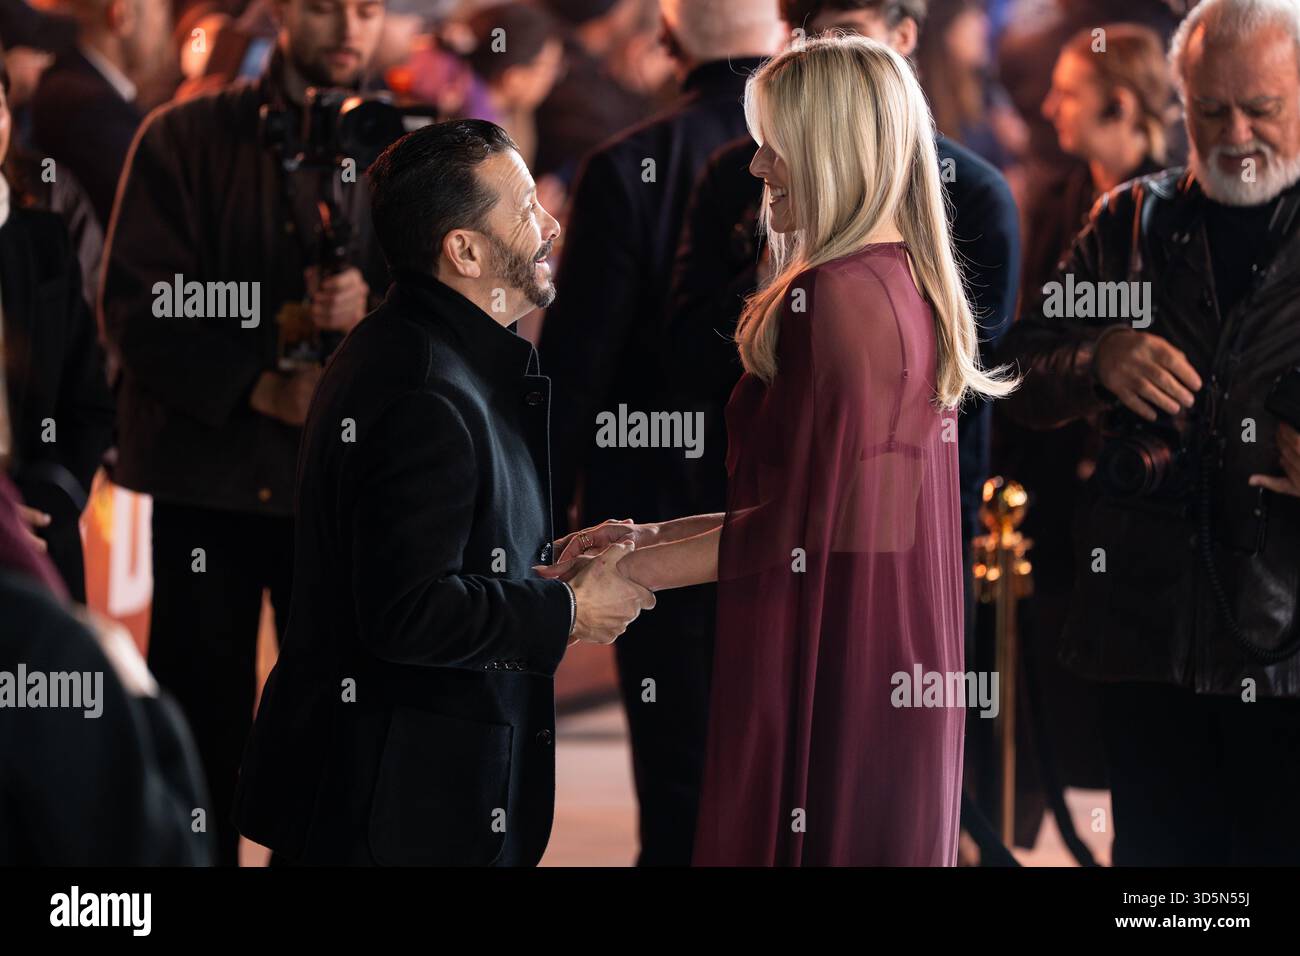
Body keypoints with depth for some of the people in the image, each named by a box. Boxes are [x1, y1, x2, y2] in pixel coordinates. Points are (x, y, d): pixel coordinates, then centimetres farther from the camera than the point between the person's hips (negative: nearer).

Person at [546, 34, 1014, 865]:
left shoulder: (829, 299, -16)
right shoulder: (909, 287, 11)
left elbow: (799, 527, -17)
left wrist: (628, 570, -7)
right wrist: (660, 535, 16)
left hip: (823, 675, -9)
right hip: (902, 666, 9)